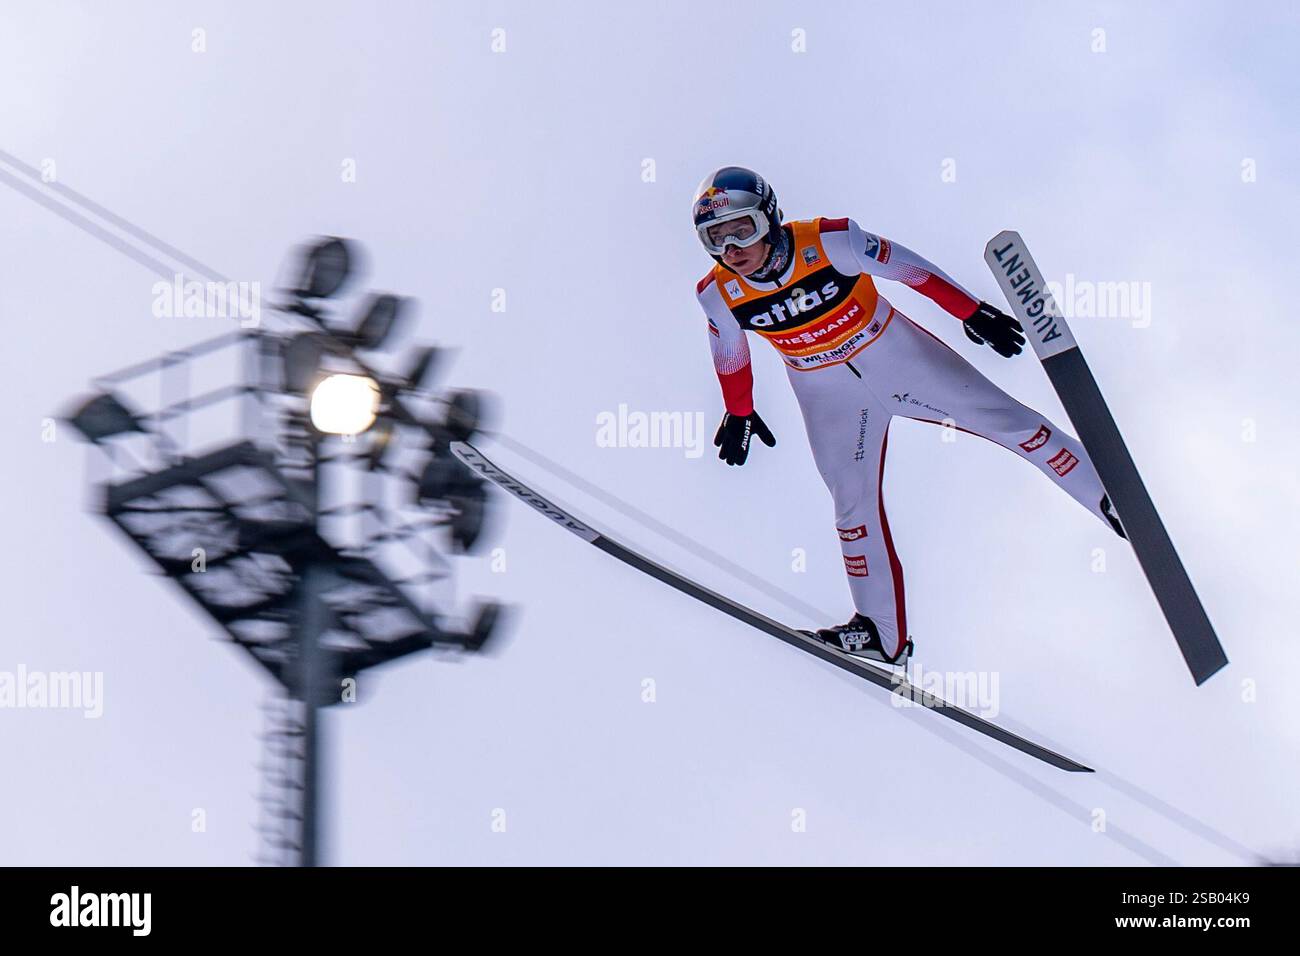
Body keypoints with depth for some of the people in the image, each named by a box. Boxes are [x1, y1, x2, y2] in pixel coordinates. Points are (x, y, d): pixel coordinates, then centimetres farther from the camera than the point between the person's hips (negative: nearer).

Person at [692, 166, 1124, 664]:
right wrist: (738, 414, 16)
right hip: (829, 395, 2)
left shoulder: (827, 241, -27)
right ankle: (883, 633, 10)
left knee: (1004, 419, -2)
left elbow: (906, 266, -14)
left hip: (894, 352, -2)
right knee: (854, 503, -1)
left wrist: (973, 313, -8)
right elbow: (730, 352, 4)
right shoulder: (718, 294, -17)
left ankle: (1111, 495, 12)